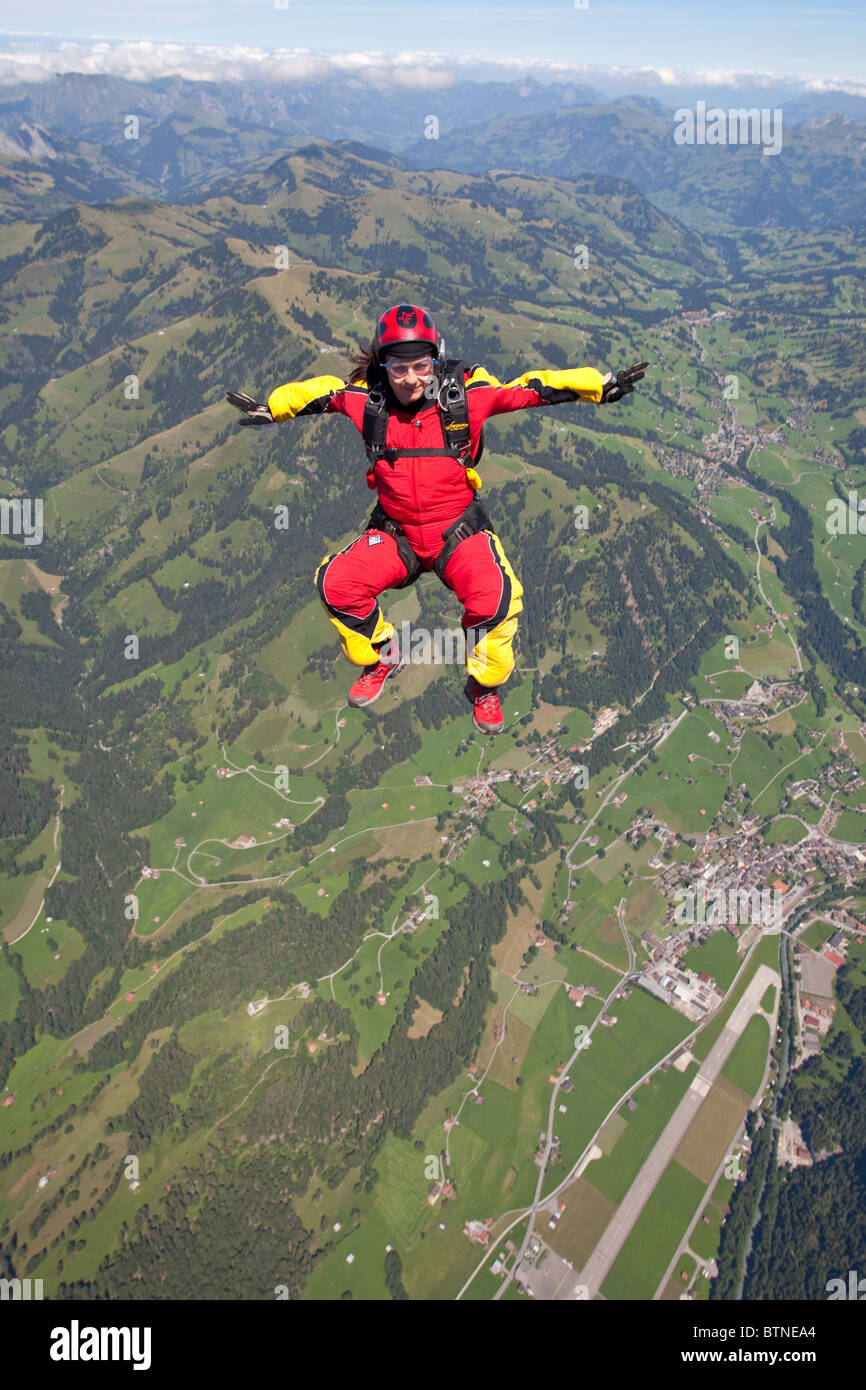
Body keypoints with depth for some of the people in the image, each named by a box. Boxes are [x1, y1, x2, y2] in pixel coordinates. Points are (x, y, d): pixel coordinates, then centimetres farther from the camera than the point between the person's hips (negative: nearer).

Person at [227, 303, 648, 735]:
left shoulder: (467, 393, -12)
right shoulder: (367, 399, -7)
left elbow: (531, 388, -8)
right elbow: (316, 391, 12)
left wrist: (605, 386, -10)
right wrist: (268, 409, 21)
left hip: (458, 530, -2)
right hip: (395, 533, 2)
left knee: (496, 595, -29)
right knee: (335, 583, -18)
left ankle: (484, 684, 3)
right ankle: (383, 658, 13)